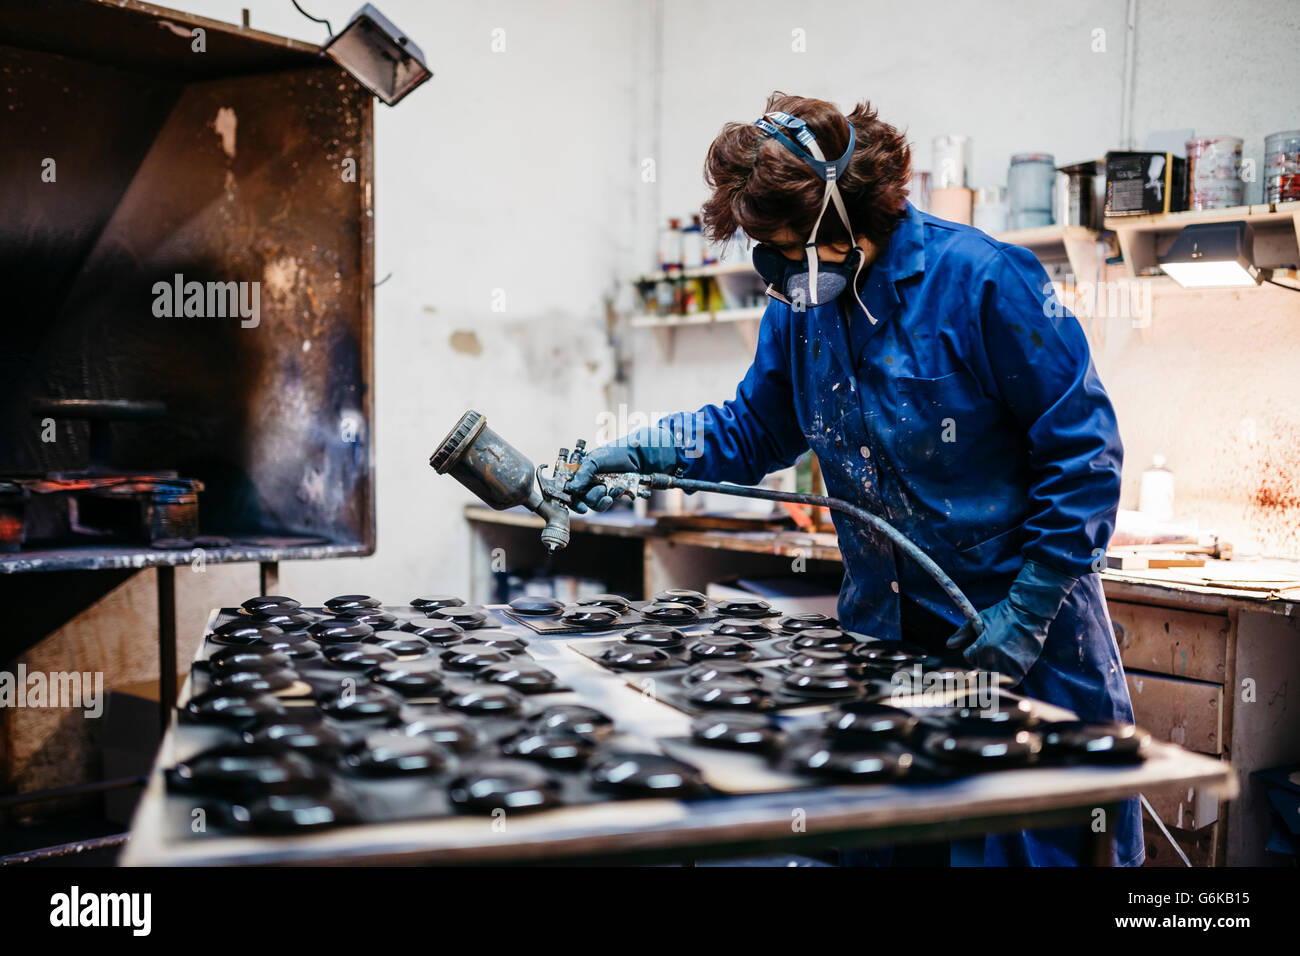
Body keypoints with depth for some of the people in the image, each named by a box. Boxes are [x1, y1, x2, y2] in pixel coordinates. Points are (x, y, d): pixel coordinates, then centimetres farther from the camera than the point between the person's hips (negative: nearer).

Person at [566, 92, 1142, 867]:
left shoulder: (984, 280, -17)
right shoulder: (800, 303, 2)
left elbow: (1084, 450, -15)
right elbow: (751, 430, 16)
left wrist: (1027, 613, -16)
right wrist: (637, 453, 1)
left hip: (1025, 632, -5)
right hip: (884, 629, 6)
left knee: (1048, 842, 8)